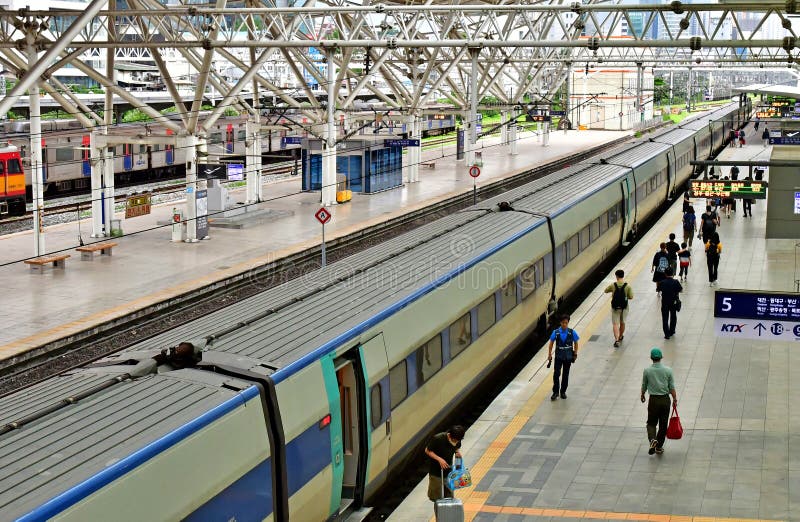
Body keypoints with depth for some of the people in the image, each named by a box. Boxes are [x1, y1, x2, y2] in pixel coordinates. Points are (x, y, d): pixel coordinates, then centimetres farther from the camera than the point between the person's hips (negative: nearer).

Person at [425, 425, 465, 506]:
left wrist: (457, 452, -14)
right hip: (436, 471, -4)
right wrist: (439, 459, -28)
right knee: (437, 496, 5)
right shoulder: (437, 439, -27)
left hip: (448, 470, 4)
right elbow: (427, 451, -16)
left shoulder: (457, 440, -12)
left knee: (449, 495, 8)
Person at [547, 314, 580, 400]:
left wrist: (575, 354, 2)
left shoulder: (572, 332, -9)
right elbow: (551, 344, -1)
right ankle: (555, 392, 3)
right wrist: (549, 355, -2)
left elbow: (576, 343, 3)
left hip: (568, 357, 1)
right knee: (556, 374, -7)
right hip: (558, 357, -1)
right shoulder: (556, 332, -10)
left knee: (565, 375, 10)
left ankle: (563, 392, 23)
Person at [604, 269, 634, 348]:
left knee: (615, 324, 1)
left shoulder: (613, 285, -10)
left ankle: (616, 340, -15)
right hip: (624, 307, 1)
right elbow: (631, 297, -8)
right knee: (622, 323, 20)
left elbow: (606, 291, 6)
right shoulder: (627, 286, -12)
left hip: (615, 307, -1)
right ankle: (620, 337, 38)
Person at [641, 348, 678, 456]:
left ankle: (652, 439, -16)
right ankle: (659, 447, 17)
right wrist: (675, 399, 10)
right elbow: (672, 387, -2)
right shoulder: (668, 370, -5)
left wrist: (642, 395, 24)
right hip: (665, 399, 1)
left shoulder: (647, 371, -7)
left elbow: (644, 386, 5)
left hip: (653, 400, -1)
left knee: (651, 423, 11)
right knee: (663, 424, 12)